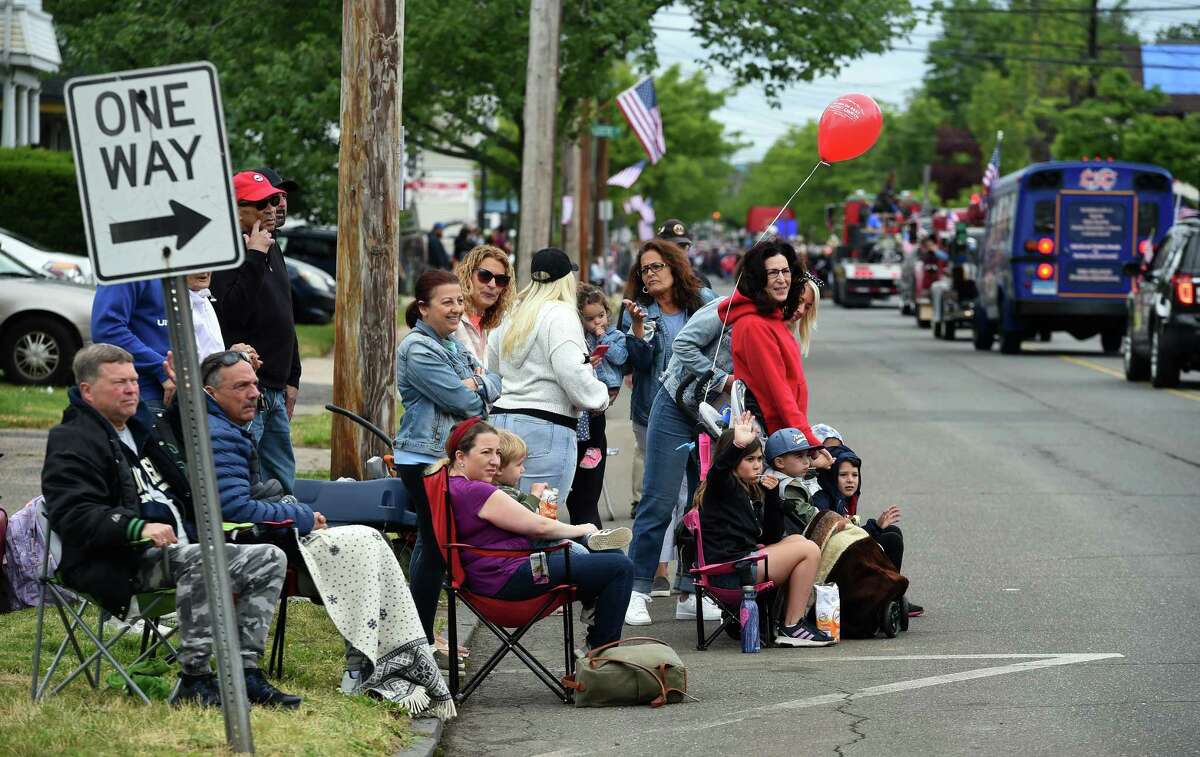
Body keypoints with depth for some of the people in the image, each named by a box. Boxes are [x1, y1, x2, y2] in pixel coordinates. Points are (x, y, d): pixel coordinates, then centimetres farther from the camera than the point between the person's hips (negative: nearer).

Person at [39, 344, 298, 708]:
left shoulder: (146, 429, 25)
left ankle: (245, 673, -9)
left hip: (180, 547, 9)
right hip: (125, 561, -9)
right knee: (200, 560, -37)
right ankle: (194, 681, -33)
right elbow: (73, 514, -20)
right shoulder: (72, 442, -4)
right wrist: (139, 528, -33)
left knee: (269, 558, -4)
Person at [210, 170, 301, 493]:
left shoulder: (273, 250, 18)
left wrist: (292, 378, 23)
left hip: (275, 391, 9)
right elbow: (232, 314, -24)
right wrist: (255, 258, -22)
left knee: (283, 484, 12)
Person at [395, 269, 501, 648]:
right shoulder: (418, 349, -13)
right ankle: (422, 640, -4)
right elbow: (465, 402, -18)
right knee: (435, 546, -8)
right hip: (426, 458, -10)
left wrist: (477, 383, -9)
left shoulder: (453, 343, 18)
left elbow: (495, 384, 12)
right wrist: (477, 391, 4)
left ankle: (421, 635, 21)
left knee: (431, 545, 14)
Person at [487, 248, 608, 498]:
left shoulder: (513, 314, 17)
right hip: (545, 428, -8)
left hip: (501, 418, 8)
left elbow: (492, 368, 21)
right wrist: (599, 395, 0)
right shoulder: (560, 315, -8)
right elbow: (572, 372, -16)